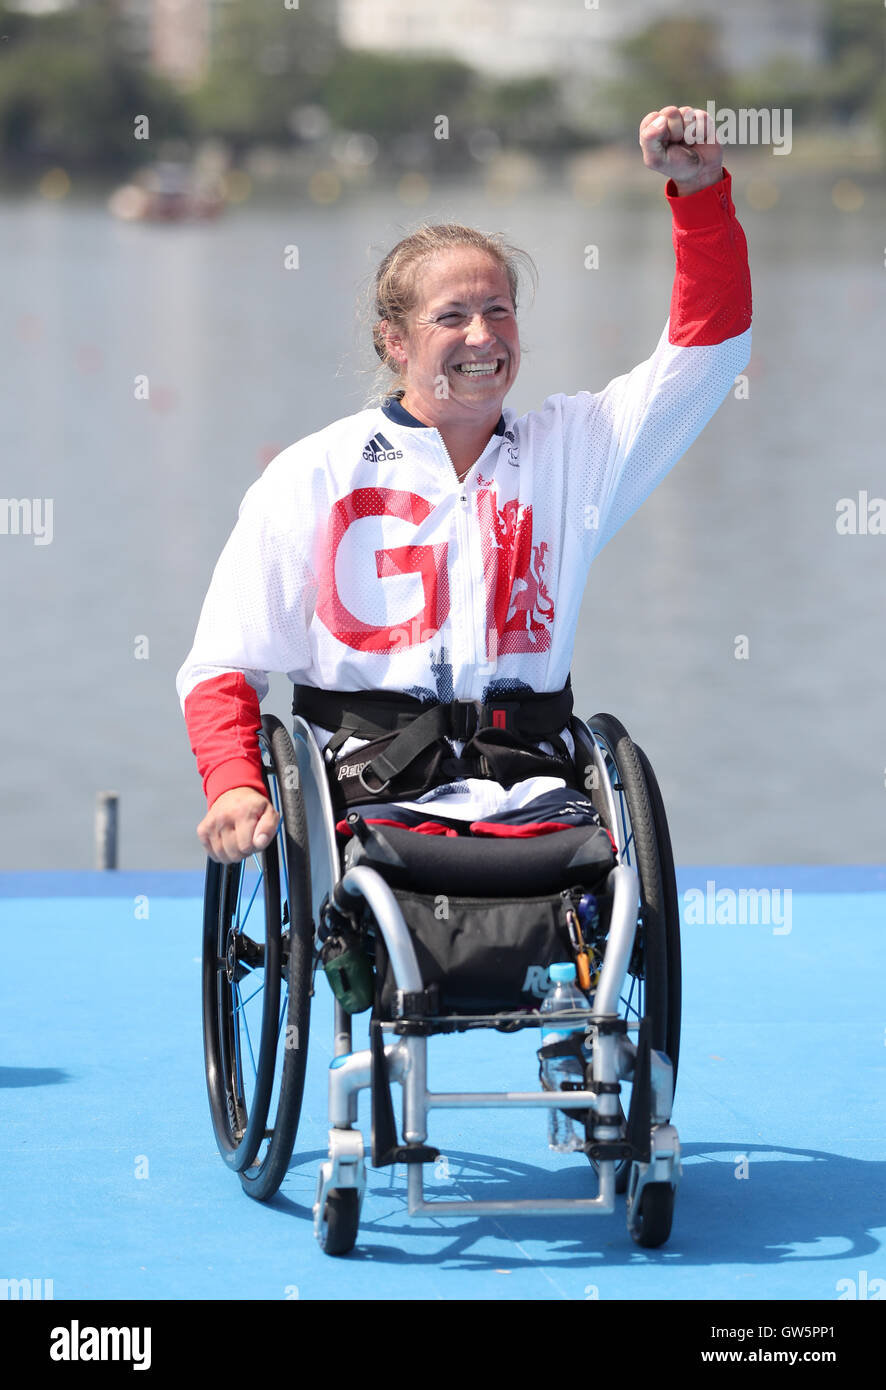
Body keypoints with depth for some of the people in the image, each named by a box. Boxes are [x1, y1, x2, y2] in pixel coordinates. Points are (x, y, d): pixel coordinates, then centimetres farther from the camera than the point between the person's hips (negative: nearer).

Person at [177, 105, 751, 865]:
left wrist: (700, 189, -2)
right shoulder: (317, 475, 9)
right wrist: (234, 786, -10)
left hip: (531, 789, 3)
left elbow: (708, 348, 11)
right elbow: (224, 665, 9)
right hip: (371, 793, -2)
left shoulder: (570, 447, 16)